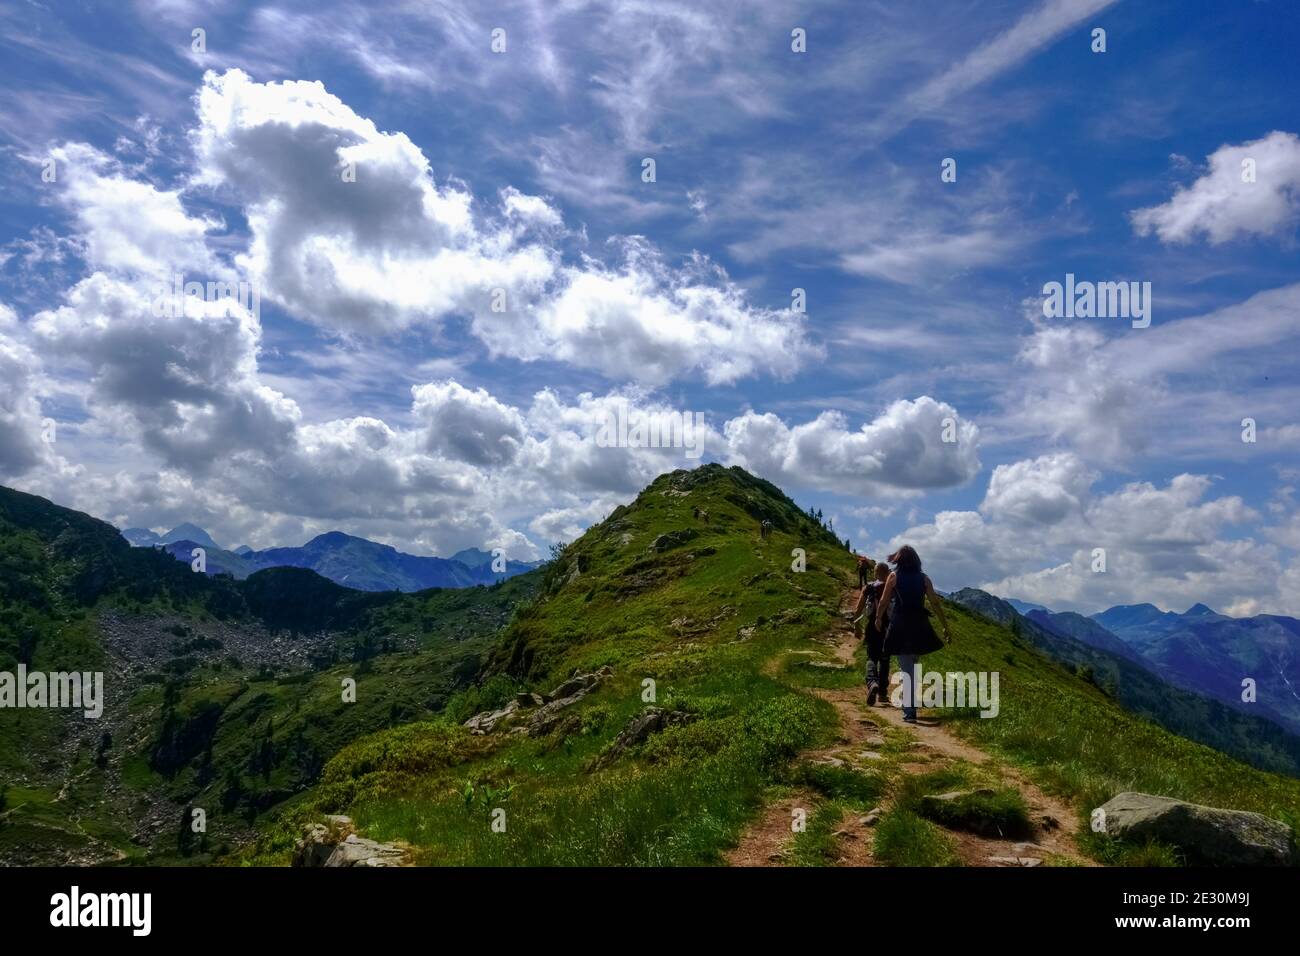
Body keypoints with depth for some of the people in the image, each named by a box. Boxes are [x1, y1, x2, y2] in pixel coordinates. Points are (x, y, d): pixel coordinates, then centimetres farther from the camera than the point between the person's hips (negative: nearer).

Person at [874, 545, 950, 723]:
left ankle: (910, 712, -11)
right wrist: (945, 627, 7)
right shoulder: (923, 578, 5)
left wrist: (878, 618, 21)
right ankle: (909, 704, 28)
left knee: (906, 669, -2)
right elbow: (935, 603, 2)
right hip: (919, 627, 3)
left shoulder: (894, 576, -1)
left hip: (900, 626, -3)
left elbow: (884, 601, 4)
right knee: (913, 666, 19)